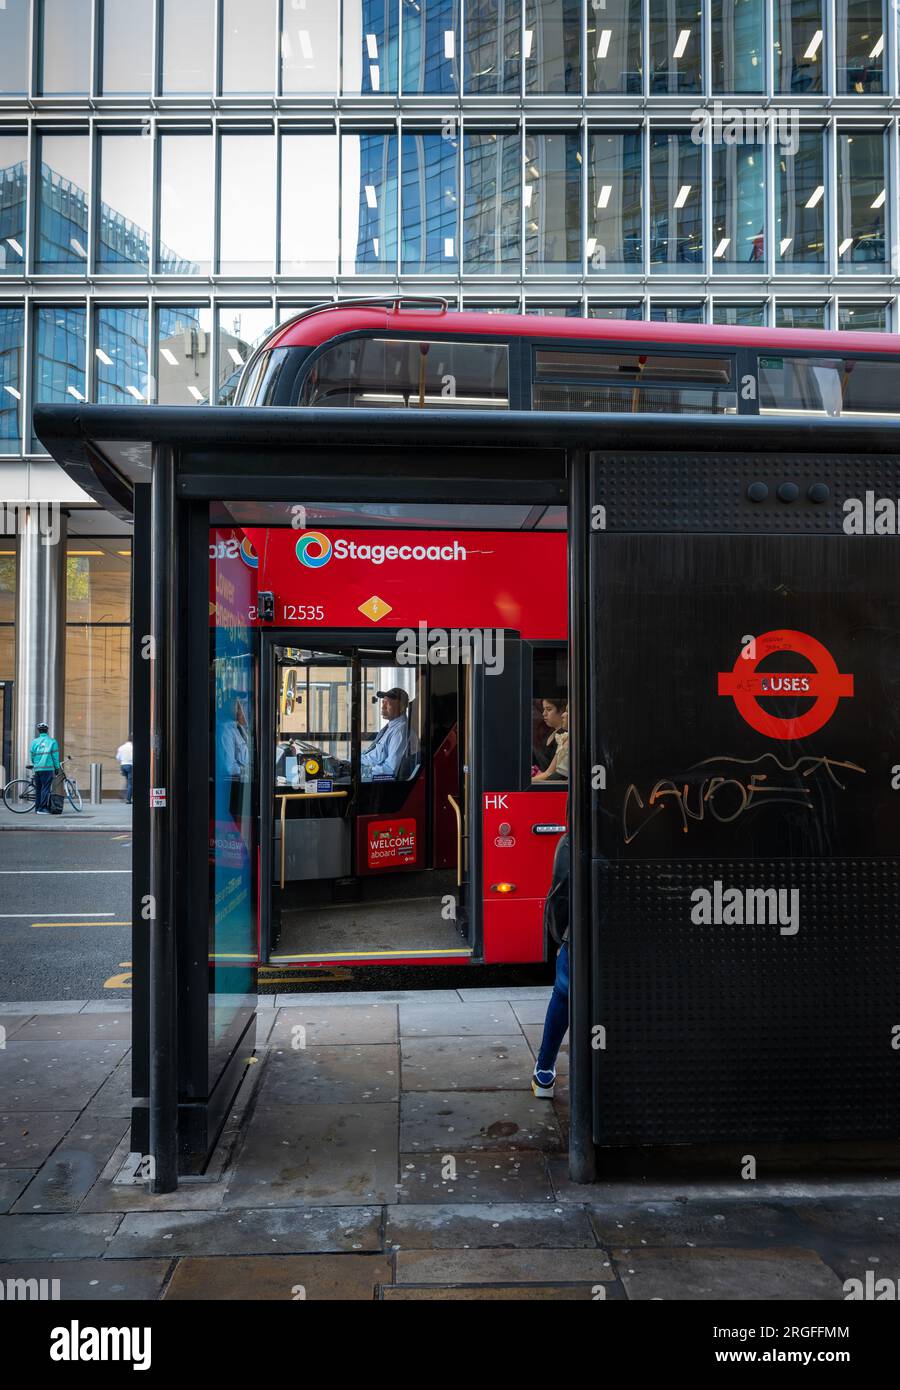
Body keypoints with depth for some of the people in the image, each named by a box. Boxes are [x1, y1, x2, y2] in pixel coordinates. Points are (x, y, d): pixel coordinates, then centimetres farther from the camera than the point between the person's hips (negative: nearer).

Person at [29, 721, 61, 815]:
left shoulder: (34, 742, 7)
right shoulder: (52, 741, 1)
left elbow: (31, 756, 10)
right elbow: (55, 756, 0)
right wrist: (57, 768, 7)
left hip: (37, 769, 3)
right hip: (48, 768, -3)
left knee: (39, 789, 12)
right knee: (46, 788, -4)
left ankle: (38, 807, 14)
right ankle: (42, 808, -10)